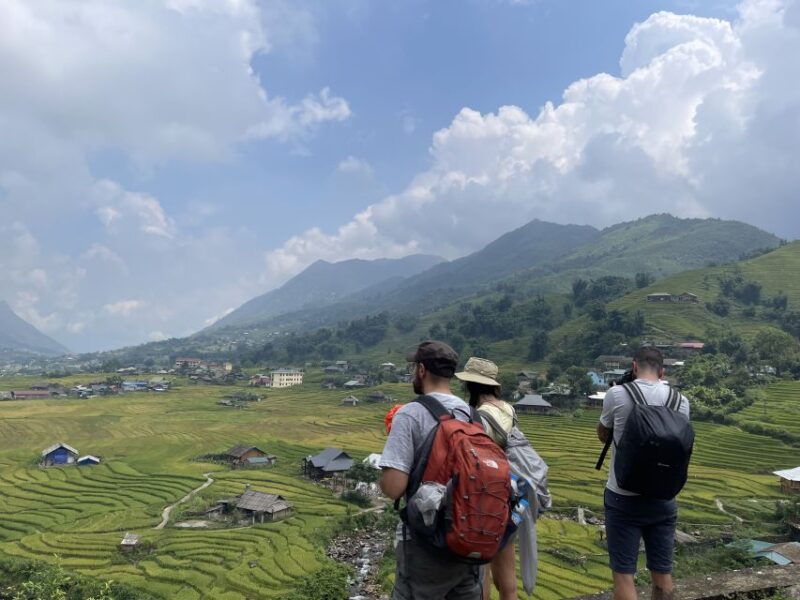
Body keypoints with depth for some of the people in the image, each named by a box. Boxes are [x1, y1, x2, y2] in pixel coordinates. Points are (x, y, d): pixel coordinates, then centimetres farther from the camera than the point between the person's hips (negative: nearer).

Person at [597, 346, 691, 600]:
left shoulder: (618, 394, -11)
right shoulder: (680, 400, -1)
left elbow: (603, 435, 6)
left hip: (624, 497, -4)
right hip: (663, 498, 4)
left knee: (623, 573, 4)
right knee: (662, 571, 16)